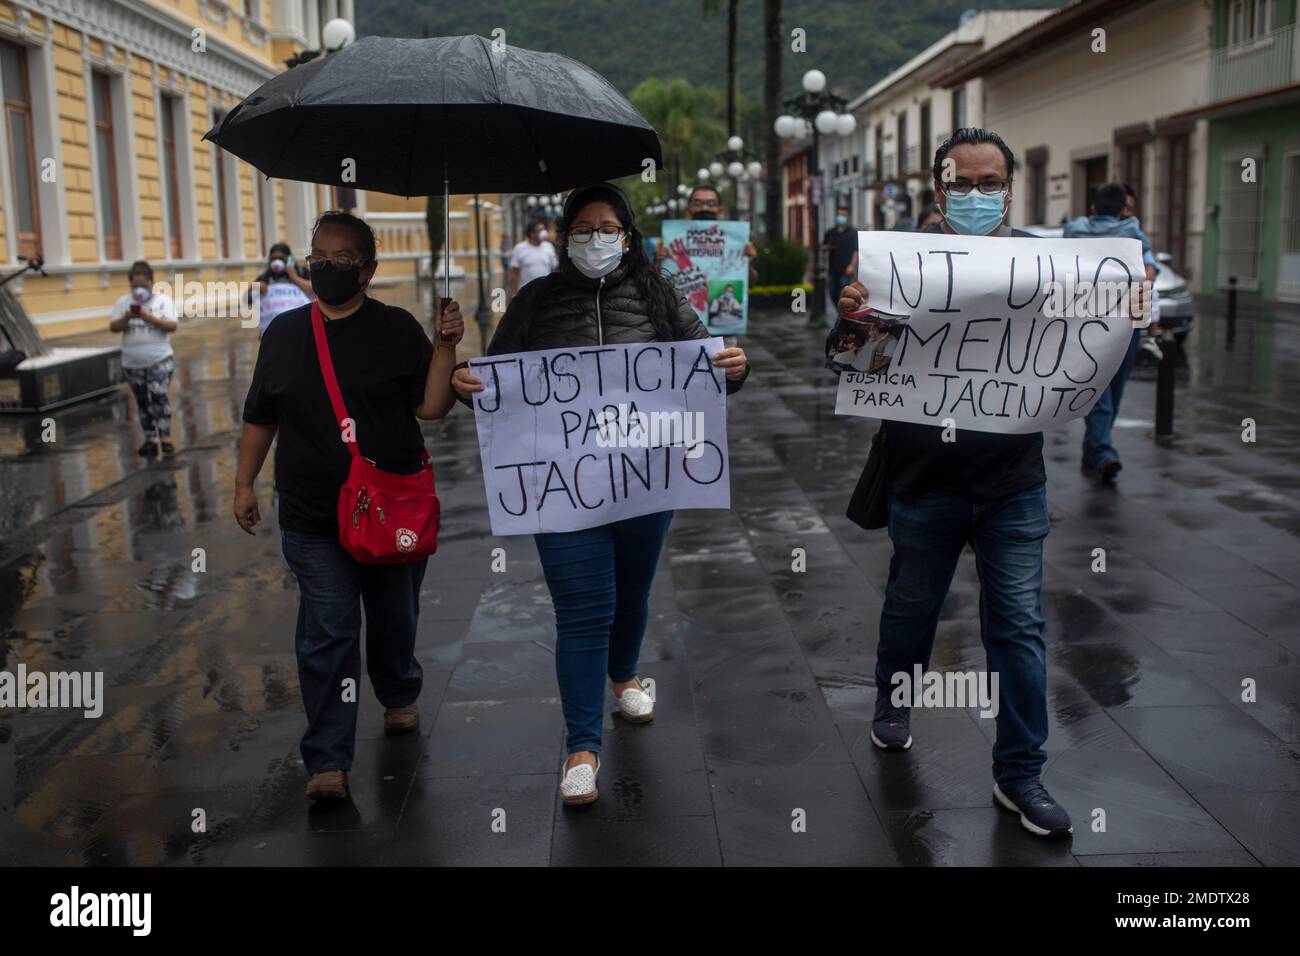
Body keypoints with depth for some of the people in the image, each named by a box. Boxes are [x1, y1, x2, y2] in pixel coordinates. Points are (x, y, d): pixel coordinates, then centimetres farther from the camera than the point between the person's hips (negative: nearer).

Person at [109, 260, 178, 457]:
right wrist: (127, 317, -21)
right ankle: (151, 439, 14)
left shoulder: (163, 300, -3)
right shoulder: (123, 302, 4)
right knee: (143, 402, 8)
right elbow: (113, 327, -2)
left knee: (159, 397, -14)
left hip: (160, 361, -3)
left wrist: (148, 317, -25)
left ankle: (165, 439, -11)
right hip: (132, 363, 3)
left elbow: (171, 326, -13)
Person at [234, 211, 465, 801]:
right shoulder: (284, 332, 7)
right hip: (312, 519, 1)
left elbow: (432, 407, -8)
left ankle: (399, 696, 47)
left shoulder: (397, 329, -2)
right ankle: (328, 762, 0)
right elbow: (260, 416, 14)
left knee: (394, 619, 17)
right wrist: (243, 484, 12)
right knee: (327, 636, -5)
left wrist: (445, 348, -19)